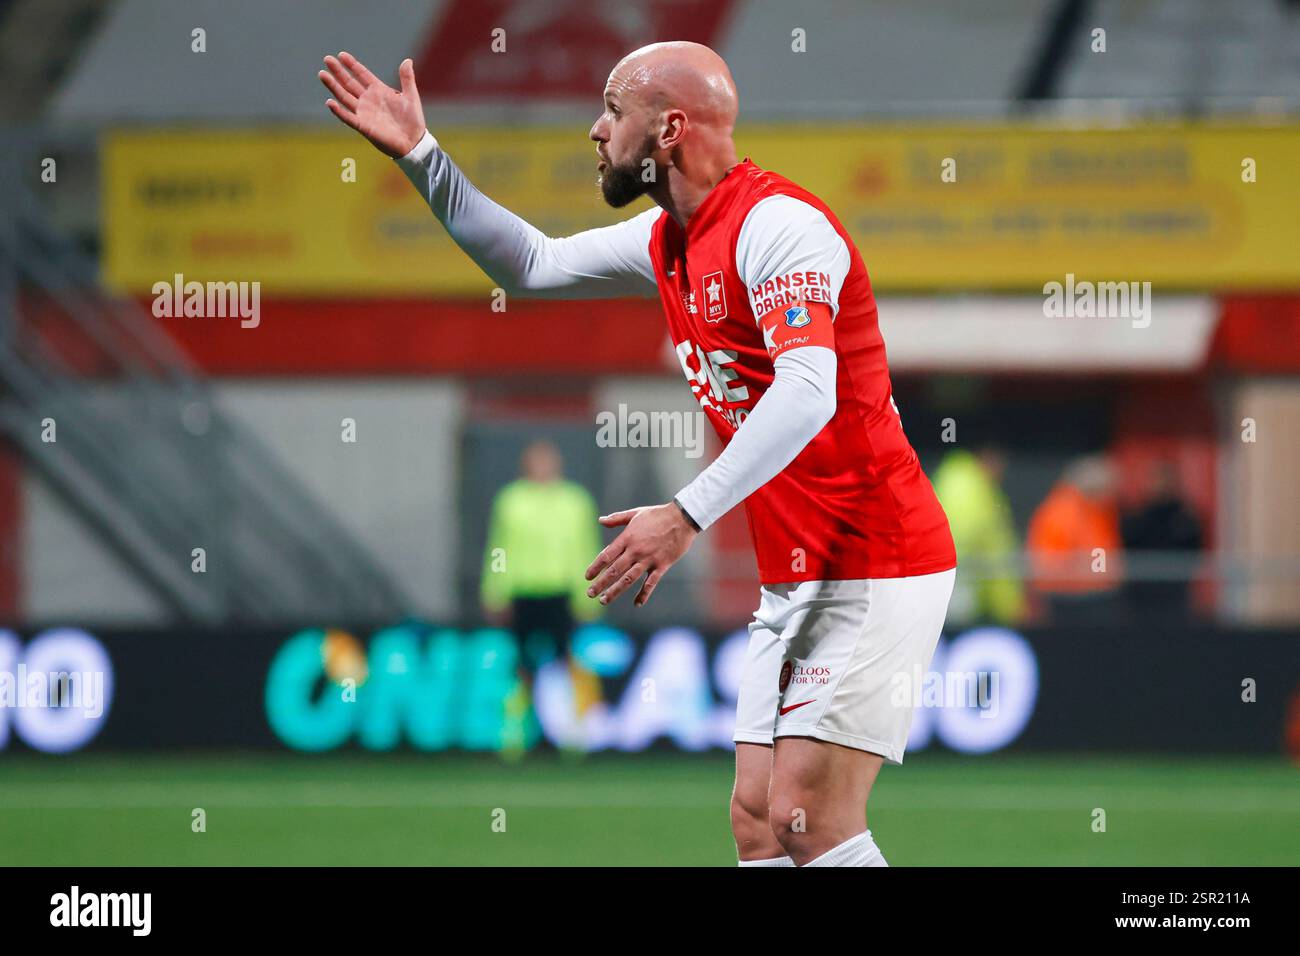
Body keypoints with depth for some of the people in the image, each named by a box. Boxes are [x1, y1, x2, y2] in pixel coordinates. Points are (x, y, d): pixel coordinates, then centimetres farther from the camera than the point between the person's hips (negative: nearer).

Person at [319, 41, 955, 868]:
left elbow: (807, 392, -31)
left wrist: (688, 517, -37)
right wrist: (420, 153, 21)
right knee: (757, 821, 4)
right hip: (793, 581, 9)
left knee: (809, 821, -16)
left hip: (872, 572, -9)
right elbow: (533, 266, 28)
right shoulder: (668, 242, 13)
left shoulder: (777, 224, -18)